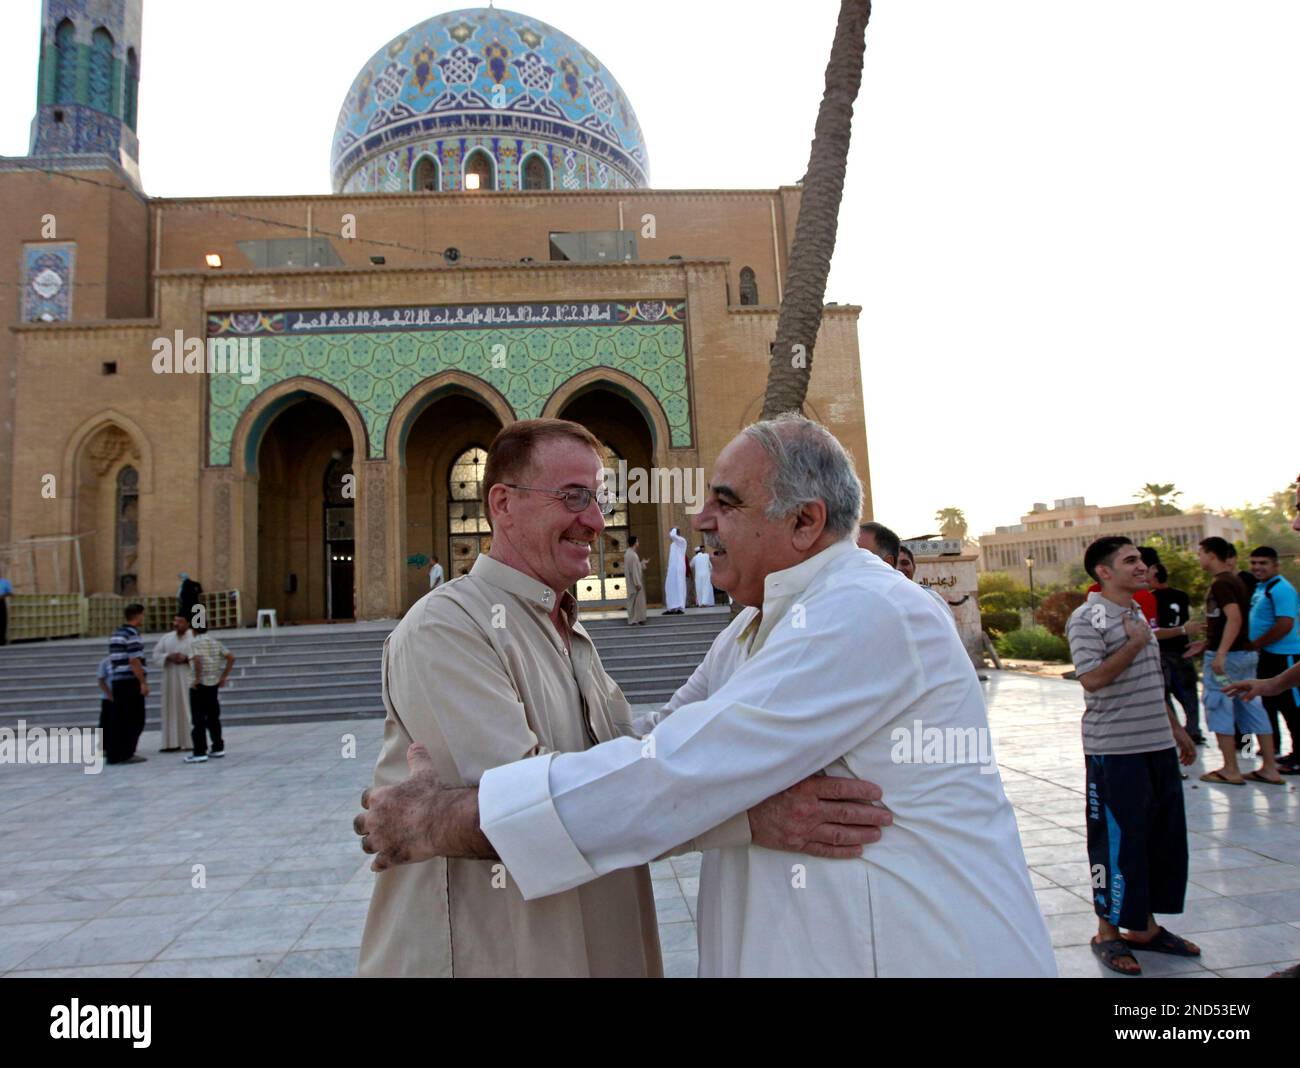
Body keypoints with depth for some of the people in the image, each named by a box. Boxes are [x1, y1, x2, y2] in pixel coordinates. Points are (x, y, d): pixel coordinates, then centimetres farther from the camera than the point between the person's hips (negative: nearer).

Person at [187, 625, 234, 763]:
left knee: (199, 719, -3)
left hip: (199, 685, -6)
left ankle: (200, 752, -3)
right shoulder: (215, 641, 9)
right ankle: (218, 748, 20)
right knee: (213, 716, 16)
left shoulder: (196, 643, -10)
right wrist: (224, 676, 7)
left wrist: (197, 678, -19)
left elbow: (197, 659, -28)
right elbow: (231, 657, 5)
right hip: (214, 683, 6)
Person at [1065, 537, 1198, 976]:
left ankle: (1145, 926, 29)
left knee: (1162, 836, 15)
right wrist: (1134, 644, -18)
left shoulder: (1139, 614, 15)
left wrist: (1176, 729, 22)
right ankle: (1108, 933, 15)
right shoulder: (1087, 618, -13)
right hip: (1115, 751, -9)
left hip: (1157, 745, 9)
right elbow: (1091, 678, -25)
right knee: (1117, 841, 0)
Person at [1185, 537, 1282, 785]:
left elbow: (1234, 618, -26)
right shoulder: (1234, 581, 15)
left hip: (1226, 656, -9)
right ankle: (1270, 768, 15)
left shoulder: (1220, 584, -14)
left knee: (1219, 709, -1)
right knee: (1252, 708, 11)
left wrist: (1220, 653, -29)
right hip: (1246, 653, 9)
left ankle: (1230, 770, 3)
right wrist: (1206, 643, 24)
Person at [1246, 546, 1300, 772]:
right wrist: (1255, 646, 9)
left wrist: (1256, 644, -16)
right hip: (1266, 656, 10)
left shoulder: (1280, 588, -17)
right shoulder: (1259, 587, 12)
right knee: (1268, 704, 19)